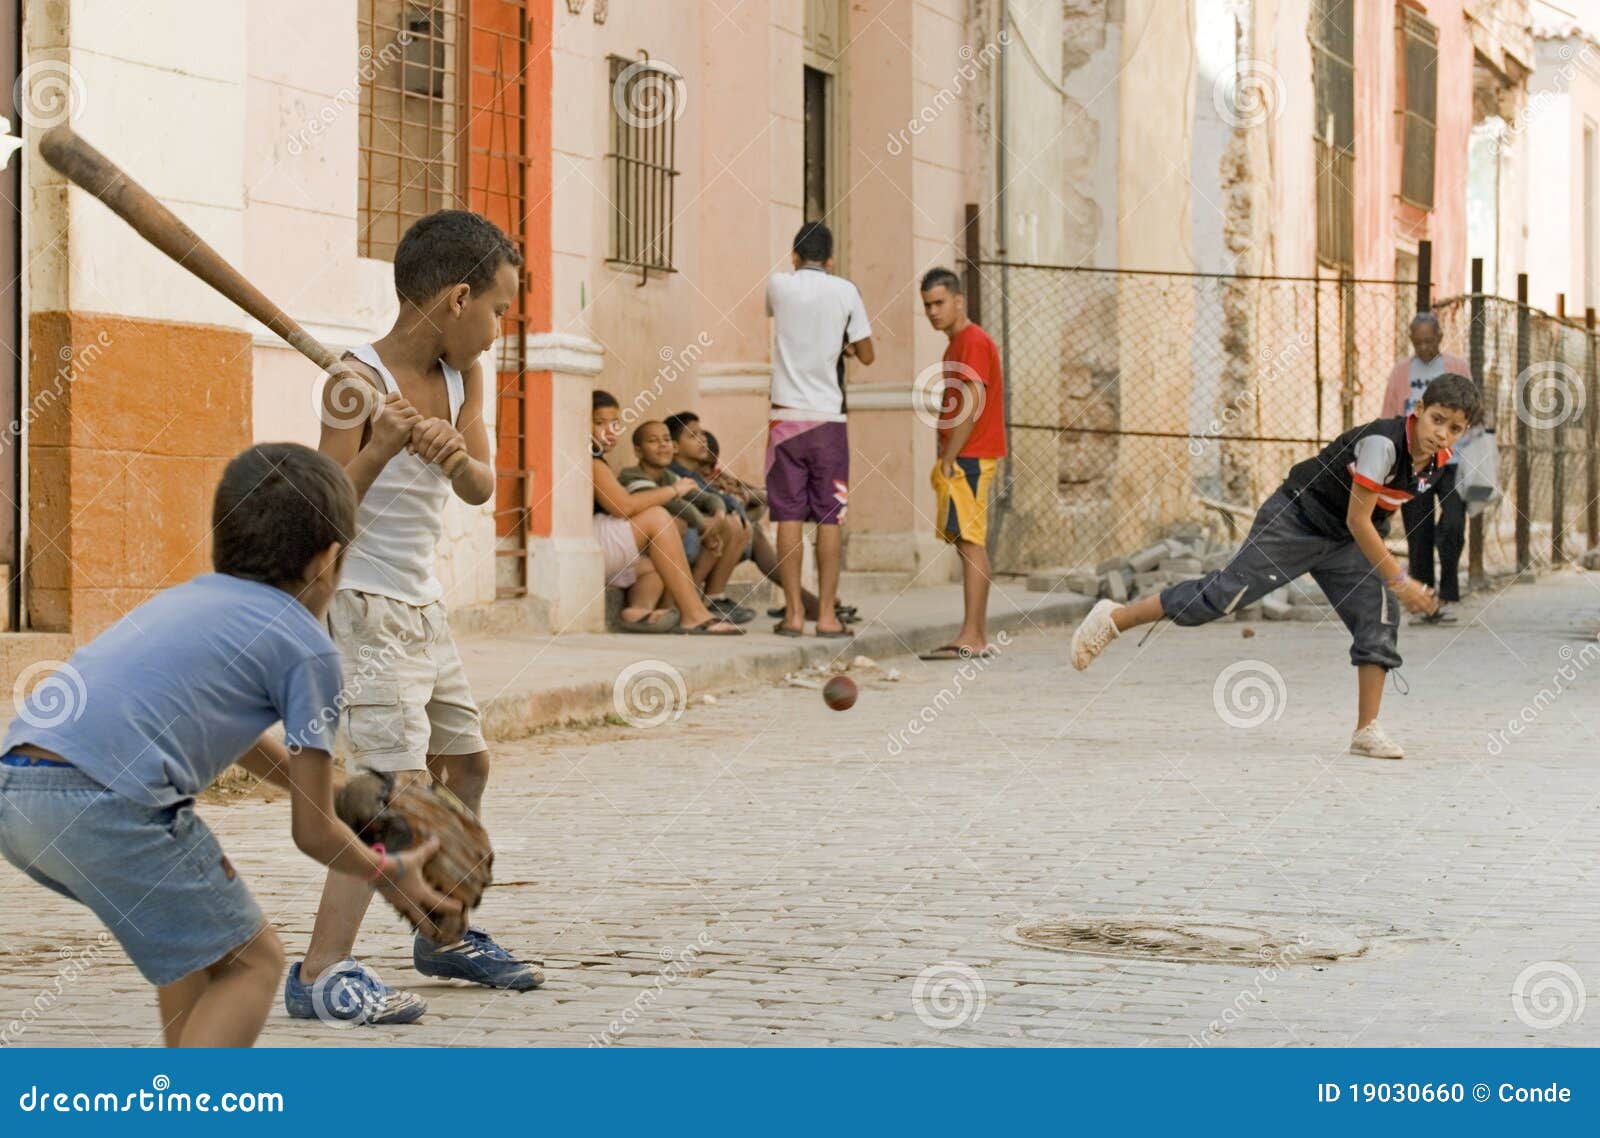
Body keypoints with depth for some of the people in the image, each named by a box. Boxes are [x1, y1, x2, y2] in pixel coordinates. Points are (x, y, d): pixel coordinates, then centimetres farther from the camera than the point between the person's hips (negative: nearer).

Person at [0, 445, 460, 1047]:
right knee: (251, 961, 7)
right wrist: (388, 874, 27)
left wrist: (345, 796, 56)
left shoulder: (185, 597, 28)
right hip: (106, 797, -8)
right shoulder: (308, 646, 6)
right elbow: (312, 833, 9)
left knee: (197, 914, 30)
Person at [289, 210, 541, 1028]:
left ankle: (443, 935, 38)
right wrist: (380, 449, -35)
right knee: (401, 782, -19)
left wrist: (457, 453, -21)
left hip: (424, 607, 9)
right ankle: (321, 973, -21)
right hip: (364, 606, -9)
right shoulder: (361, 381, -17)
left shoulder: (461, 376, 5)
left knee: (467, 764, 20)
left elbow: (481, 490, -1)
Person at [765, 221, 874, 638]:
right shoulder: (844, 291, 0)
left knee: (789, 516, 1)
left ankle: (794, 613, -1)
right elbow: (866, 355, 6)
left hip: (786, 416, 1)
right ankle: (826, 615, 0)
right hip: (829, 417, -1)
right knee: (829, 518, 2)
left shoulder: (778, 285, 1)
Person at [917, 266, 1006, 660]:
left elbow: (970, 408, -18)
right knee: (970, 543, 8)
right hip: (965, 458, 10)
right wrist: (947, 459, 16)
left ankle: (970, 638, -17)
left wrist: (948, 459, -17)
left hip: (968, 458, -10)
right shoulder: (956, 344, 21)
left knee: (970, 541, -13)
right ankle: (979, 636, 9)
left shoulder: (973, 341, -11)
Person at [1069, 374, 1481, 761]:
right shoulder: (1382, 443, -30)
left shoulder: (1439, 461, -5)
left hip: (1346, 541, 7)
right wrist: (1398, 580, -25)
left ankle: (1366, 730, -2)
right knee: (1224, 592, -11)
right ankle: (1114, 619, 1)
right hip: (1296, 522, -7)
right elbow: (1357, 520, -28)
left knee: (1379, 616, -8)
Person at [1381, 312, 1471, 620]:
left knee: (1452, 526, -16)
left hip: (1451, 462, -2)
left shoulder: (1457, 368, 7)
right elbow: (1387, 421, 12)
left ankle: (1446, 597, -8)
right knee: (1418, 535, 1)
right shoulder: (1401, 372, 10)